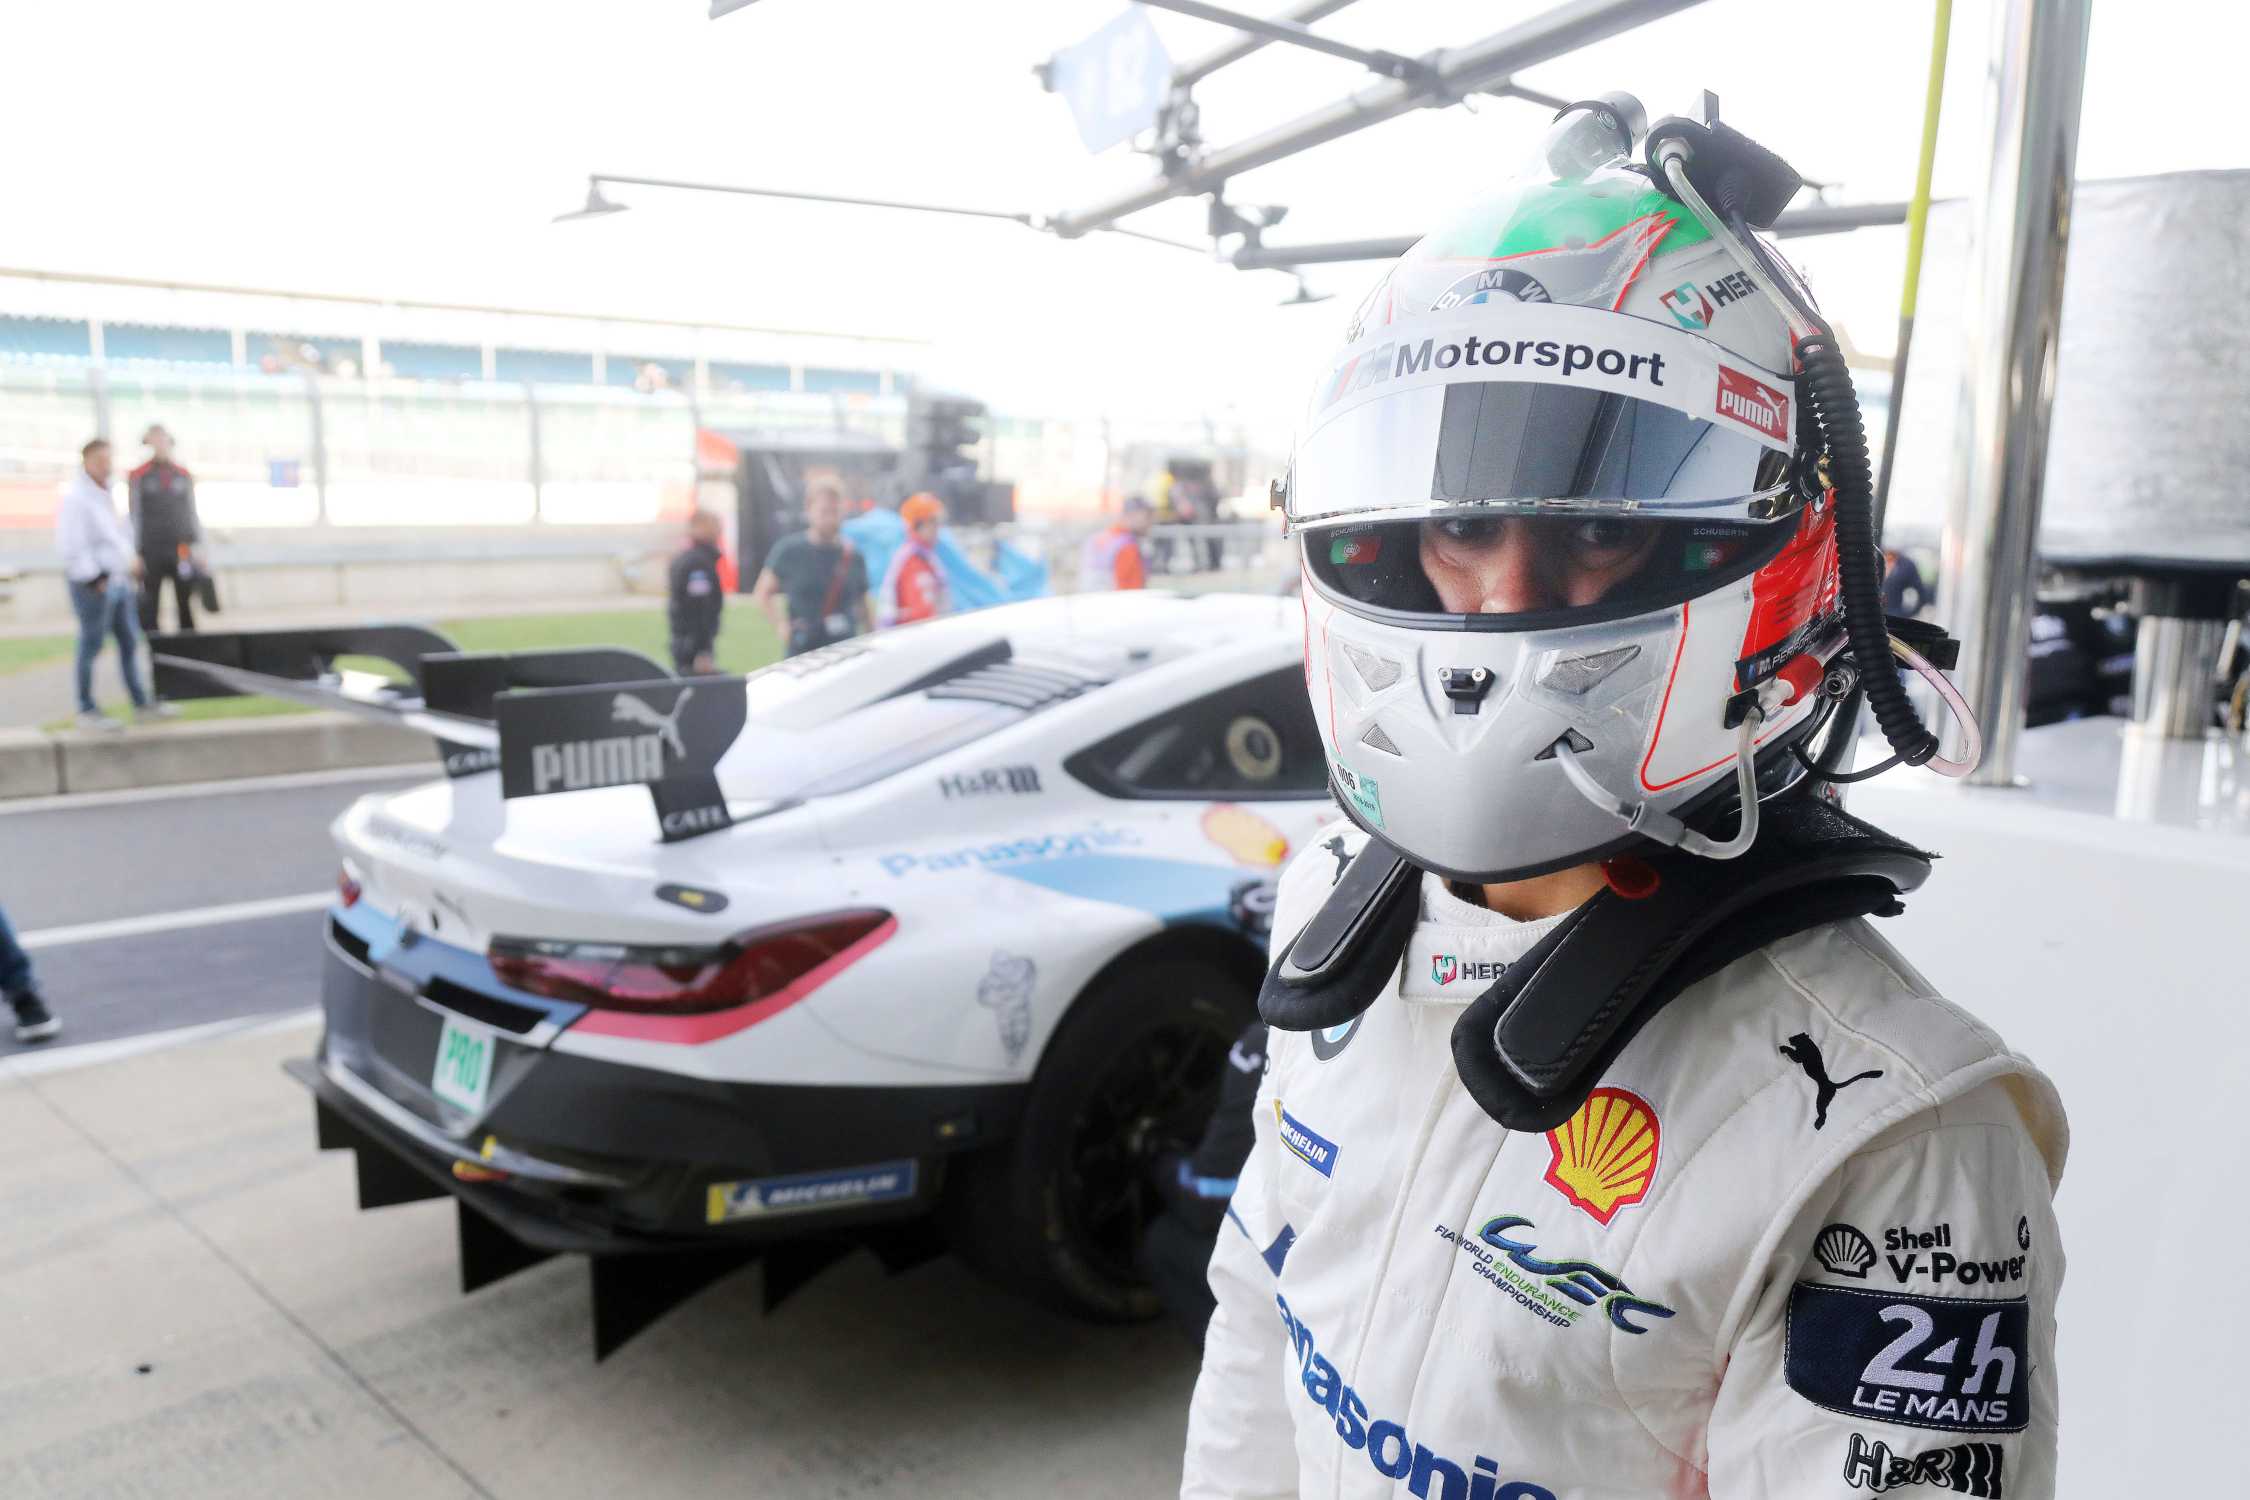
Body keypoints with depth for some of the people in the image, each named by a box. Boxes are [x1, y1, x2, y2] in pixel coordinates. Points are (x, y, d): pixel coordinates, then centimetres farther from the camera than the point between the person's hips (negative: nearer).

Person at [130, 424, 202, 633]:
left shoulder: (184, 476, 10)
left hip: (181, 550, 2)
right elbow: (133, 515, 1)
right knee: (148, 608, 1)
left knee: (186, 606, 4)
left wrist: (198, 546, 7)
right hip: (151, 551, -2)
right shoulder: (138, 476, 3)